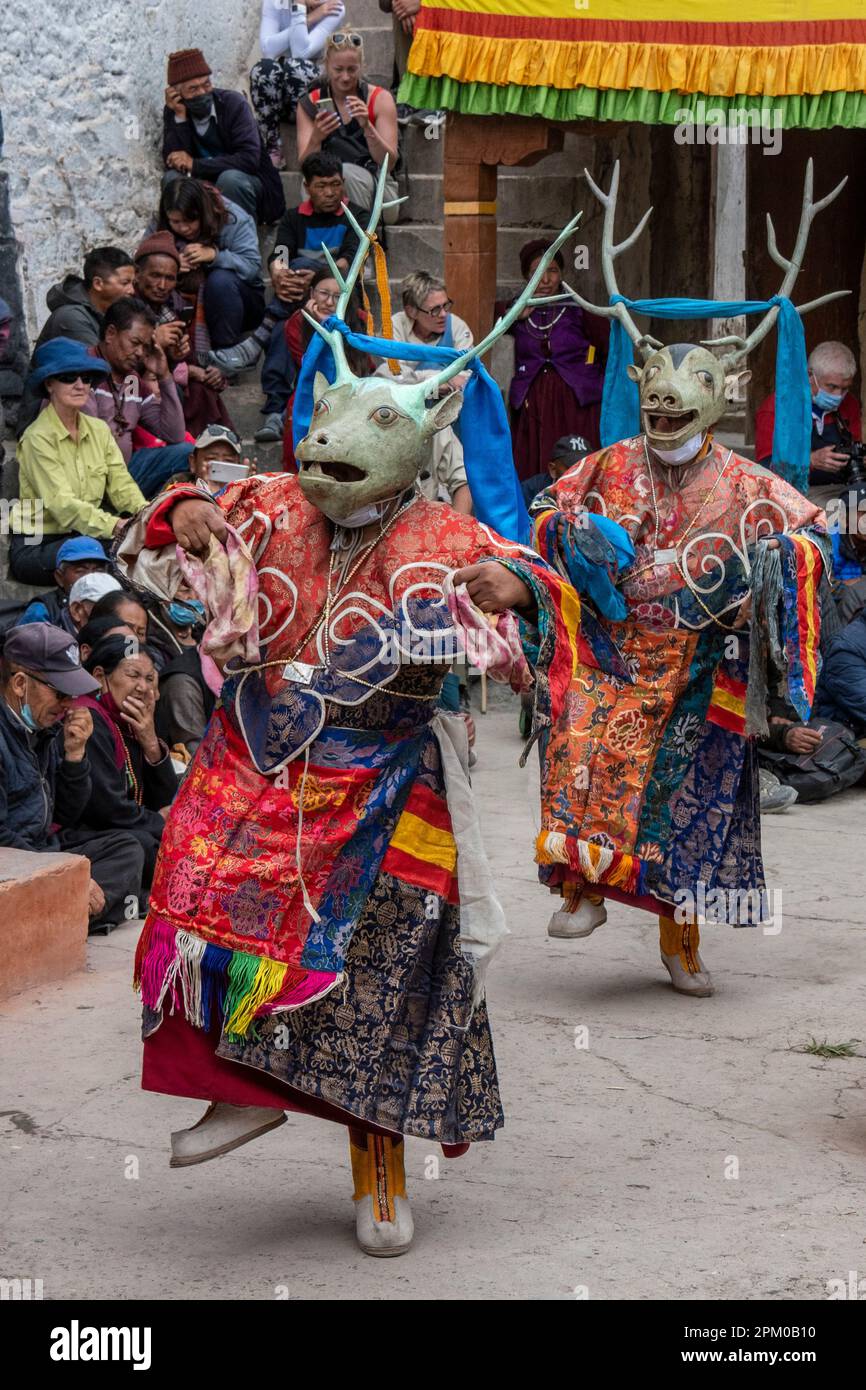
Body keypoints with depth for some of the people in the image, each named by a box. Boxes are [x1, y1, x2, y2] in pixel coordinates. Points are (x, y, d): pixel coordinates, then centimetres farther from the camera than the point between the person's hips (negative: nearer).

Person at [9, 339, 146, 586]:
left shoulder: (98, 430, 9)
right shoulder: (38, 438, -12)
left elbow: (122, 485, 1)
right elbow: (62, 504, -22)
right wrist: (116, 526, -36)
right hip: (36, 547, -6)